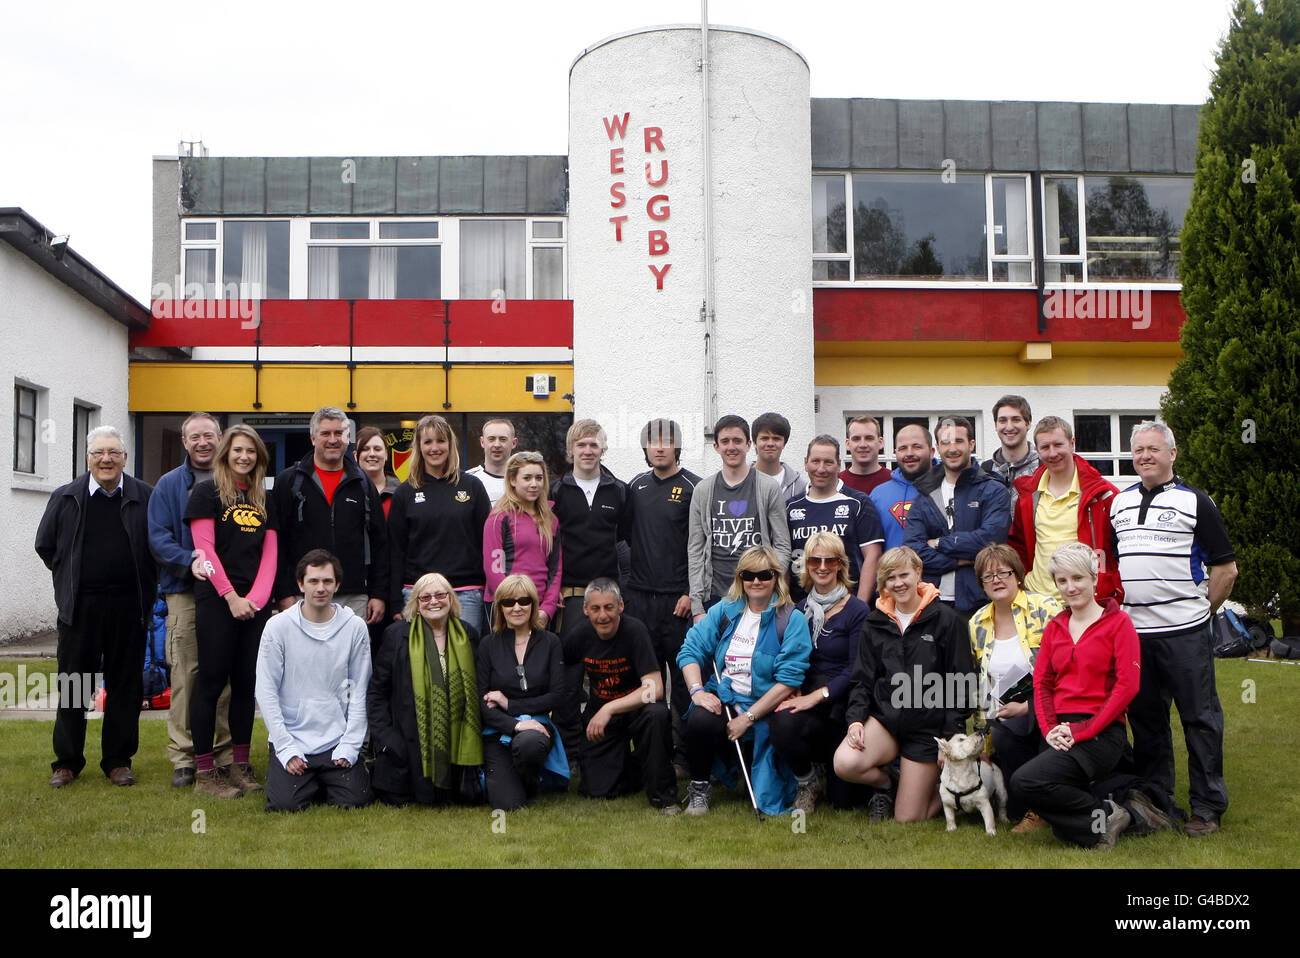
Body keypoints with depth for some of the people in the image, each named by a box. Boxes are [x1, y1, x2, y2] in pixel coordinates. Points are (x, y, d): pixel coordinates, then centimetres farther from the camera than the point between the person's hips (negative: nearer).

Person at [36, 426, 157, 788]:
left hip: (129, 607, -1)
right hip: (80, 607, 1)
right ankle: (67, 762, 19)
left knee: (126, 686, 6)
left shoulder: (145, 497, 0)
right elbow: (45, 545, 14)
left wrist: (145, 584, 3)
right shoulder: (65, 497, 4)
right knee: (74, 687, 7)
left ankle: (119, 761, 18)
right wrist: (72, 578, 9)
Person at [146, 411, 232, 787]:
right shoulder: (169, 485, 5)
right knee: (185, 675, -2)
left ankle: (227, 751, 14)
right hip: (185, 592, -1)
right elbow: (158, 537, -2)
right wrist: (191, 561, -17)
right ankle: (183, 756, 6)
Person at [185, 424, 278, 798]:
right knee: (212, 680, -3)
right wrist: (232, 596, -12)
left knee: (247, 682, 7)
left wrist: (257, 596, -5)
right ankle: (204, 773, 2)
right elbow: (204, 548, -7)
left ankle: (240, 763, 16)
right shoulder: (206, 491, 1)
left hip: (255, 603, 5)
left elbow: (269, 552, 10)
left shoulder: (265, 499, 15)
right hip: (216, 600, -5)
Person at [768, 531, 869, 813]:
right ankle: (806, 782, 0)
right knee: (780, 724, -33)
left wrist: (817, 695, -19)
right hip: (804, 694, 4)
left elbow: (855, 670, -9)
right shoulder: (801, 609, 12)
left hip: (839, 700, -3)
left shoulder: (857, 610, -3)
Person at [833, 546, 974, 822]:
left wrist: (950, 737, -8)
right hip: (884, 716, 3)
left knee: (908, 819, -2)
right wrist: (856, 719, -7)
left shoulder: (946, 620, -4)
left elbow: (960, 685, -3)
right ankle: (886, 782, 7)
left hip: (927, 725, -3)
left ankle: (940, 786, 30)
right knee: (844, 764, -27)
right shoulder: (875, 623, 7)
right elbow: (862, 678, 9)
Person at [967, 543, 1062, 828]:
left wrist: (1025, 707, -15)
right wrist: (984, 735, 12)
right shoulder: (977, 624, 10)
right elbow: (980, 686, 16)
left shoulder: (1045, 608, -6)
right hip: (1006, 713, 4)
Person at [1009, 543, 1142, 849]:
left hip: (1101, 733, -5)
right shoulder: (1054, 627, 17)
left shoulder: (1118, 622, 1)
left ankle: (1106, 816, -5)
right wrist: (1050, 729, -7)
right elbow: (1041, 683, 12)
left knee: (1026, 782, -26)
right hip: (1061, 735, 5)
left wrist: (1082, 730, -14)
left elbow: (1127, 685, -8)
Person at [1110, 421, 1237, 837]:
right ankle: (1155, 800, 24)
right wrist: (1120, 605, 12)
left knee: (1200, 718, 1)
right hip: (1132, 631, 5)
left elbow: (1226, 568, 0)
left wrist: (1201, 609, 2)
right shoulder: (1118, 503, 12)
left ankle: (1207, 807, 11)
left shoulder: (1195, 502, -1)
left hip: (1185, 632, -4)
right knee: (1145, 719, 12)